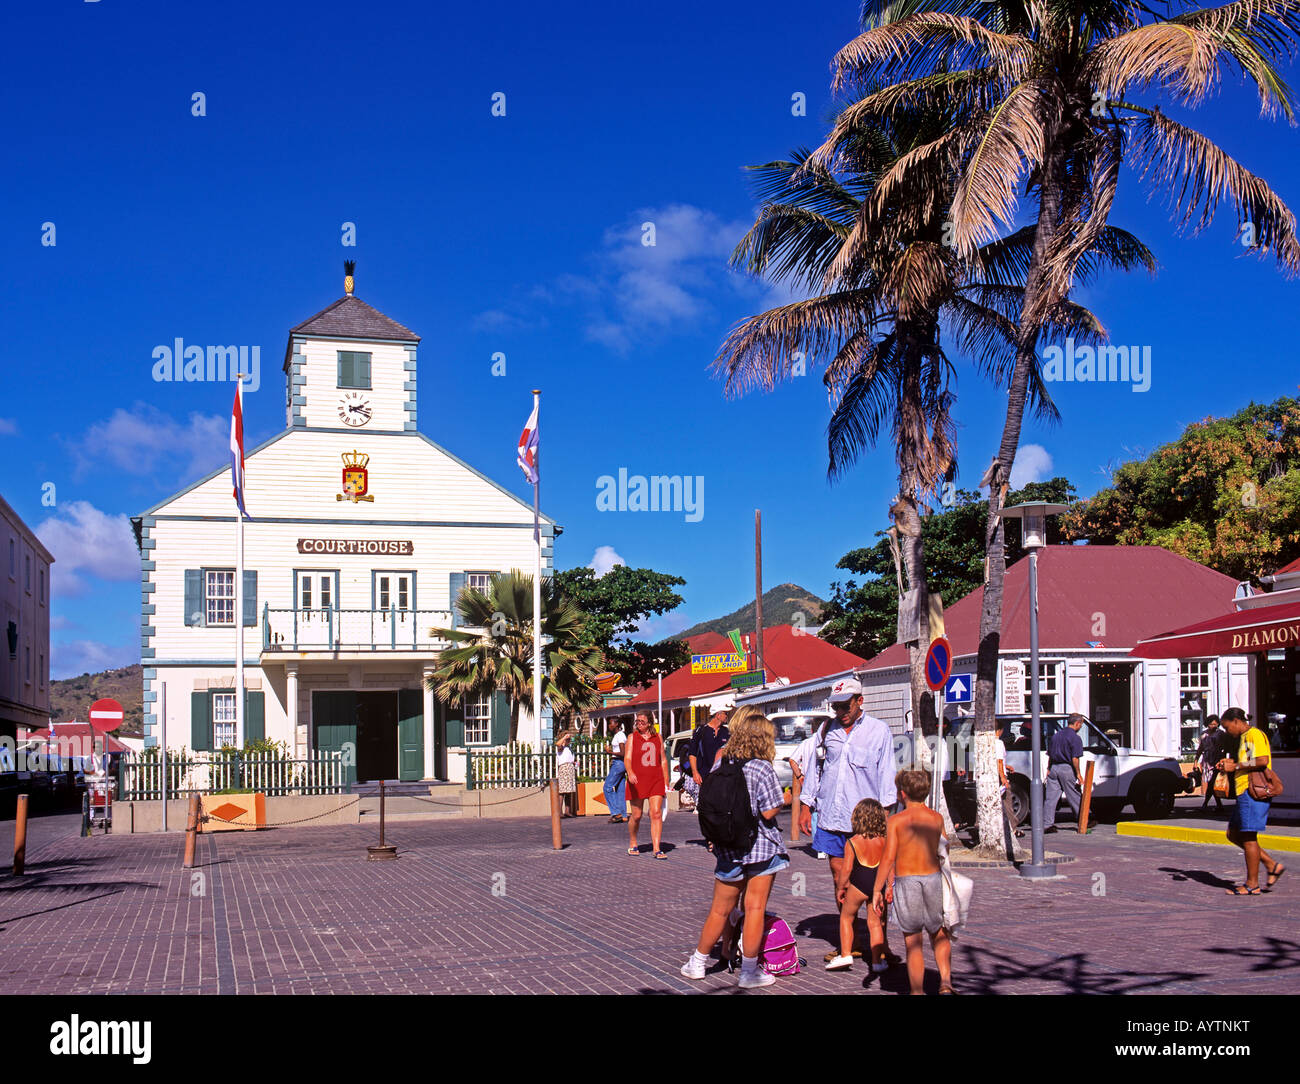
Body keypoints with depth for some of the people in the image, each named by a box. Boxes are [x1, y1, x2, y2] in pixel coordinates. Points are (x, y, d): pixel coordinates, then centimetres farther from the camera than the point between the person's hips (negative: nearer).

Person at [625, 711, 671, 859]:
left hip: (656, 780, 2)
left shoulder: (658, 738, 12)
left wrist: (666, 782, 14)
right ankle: (632, 844, 27)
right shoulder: (632, 737, 5)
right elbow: (627, 758, -5)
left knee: (656, 813, -11)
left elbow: (663, 760, 18)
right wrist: (630, 772, -25)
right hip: (637, 780, -1)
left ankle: (657, 849, -12)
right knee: (636, 816, 3)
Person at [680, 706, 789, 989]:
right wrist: (780, 802, 3)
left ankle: (698, 963, 24)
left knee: (720, 910, 16)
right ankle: (749, 971, 8)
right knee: (755, 909, 4)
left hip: (728, 849, 4)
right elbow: (769, 812, -16)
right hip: (761, 848, -4)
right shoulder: (763, 769, -14)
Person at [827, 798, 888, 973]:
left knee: (846, 917, 15)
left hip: (858, 885, -3)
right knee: (875, 922, 13)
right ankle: (877, 960, 13)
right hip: (878, 884, 3)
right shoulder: (884, 841, -1)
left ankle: (846, 955, 10)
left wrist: (840, 887, 3)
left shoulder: (852, 842, -10)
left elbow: (846, 869, -10)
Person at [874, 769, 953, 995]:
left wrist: (877, 889, -6)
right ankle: (945, 981, 3)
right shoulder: (937, 818, 3)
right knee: (939, 935, 19)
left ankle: (917, 991, 13)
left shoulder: (896, 821, -7)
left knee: (913, 943, 7)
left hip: (906, 882, -3)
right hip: (934, 879, 3)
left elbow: (888, 857, -11)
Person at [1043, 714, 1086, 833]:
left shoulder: (1056, 735, 14)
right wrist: (1078, 773, -9)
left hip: (1053, 768, 6)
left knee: (1051, 797, 3)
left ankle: (1047, 824, 0)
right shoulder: (1075, 738, -8)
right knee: (1075, 797, 6)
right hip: (1066, 769, -6)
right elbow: (1074, 758, -14)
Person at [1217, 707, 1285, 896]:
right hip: (1245, 792, 11)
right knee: (1234, 834, 13)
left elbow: (1262, 760, -22)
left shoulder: (1254, 734, -10)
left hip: (1253, 791, -11)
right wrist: (1231, 762, 13)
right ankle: (1272, 865, 14)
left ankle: (1252, 885, -1)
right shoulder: (1244, 738, 22)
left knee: (1248, 836, -6)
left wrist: (1236, 766, -15)